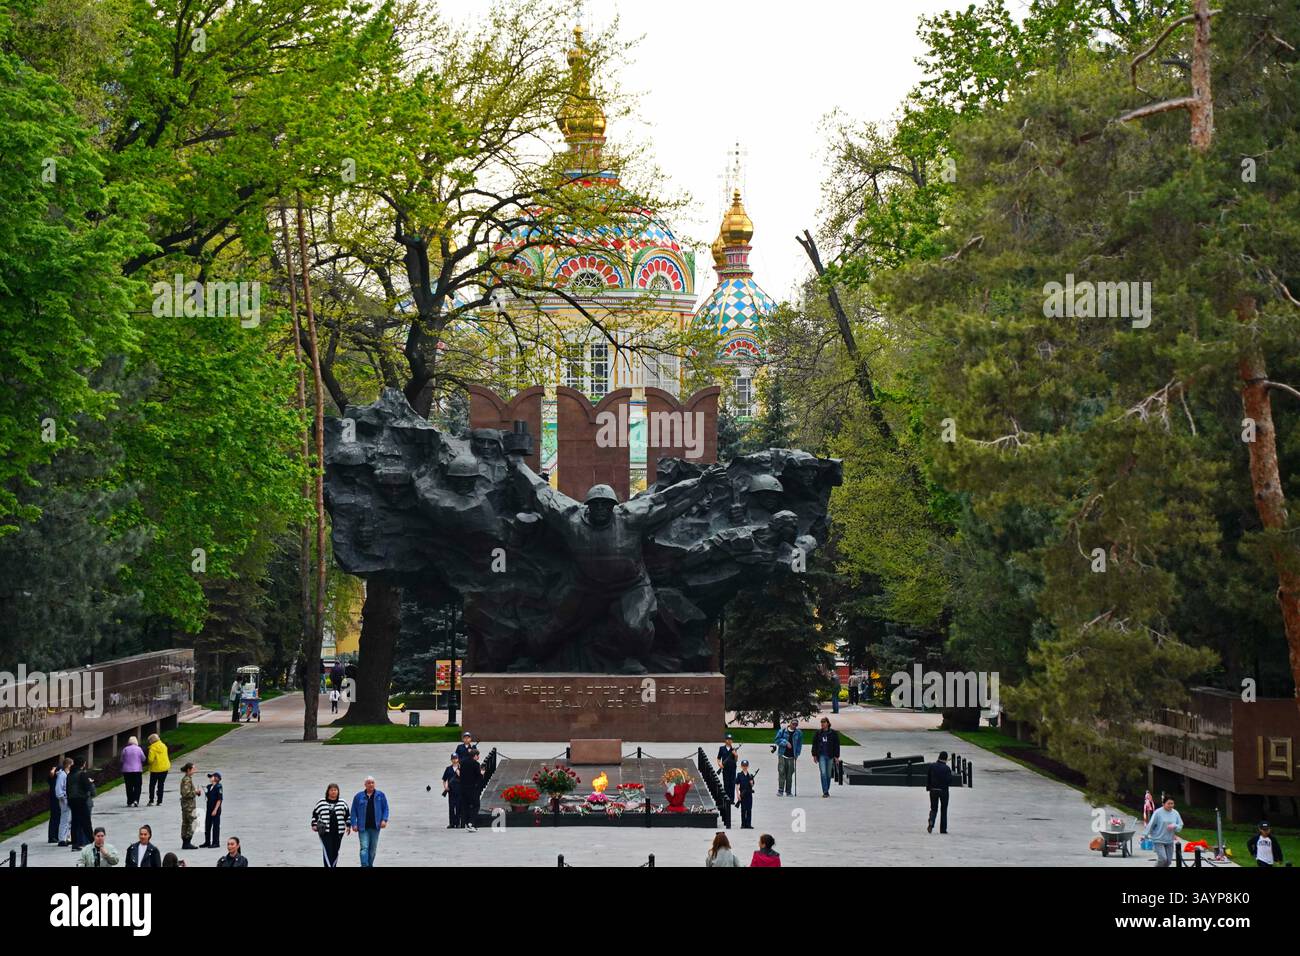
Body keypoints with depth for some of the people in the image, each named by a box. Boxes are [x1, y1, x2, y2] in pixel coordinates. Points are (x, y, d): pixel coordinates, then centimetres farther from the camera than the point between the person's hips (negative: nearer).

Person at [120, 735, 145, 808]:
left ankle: (129, 802, 10)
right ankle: (136, 800, -14)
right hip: (137, 770, -1)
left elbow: (122, 760, 3)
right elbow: (143, 759, 0)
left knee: (129, 787, 9)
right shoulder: (138, 749, -4)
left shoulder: (125, 749, -1)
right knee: (137, 786, 3)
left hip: (127, 770, 1)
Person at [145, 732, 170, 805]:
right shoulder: (164, 746, 3)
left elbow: (150, 759, -17)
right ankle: (159, 801, 9)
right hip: (164, 768, 5)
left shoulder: (153, 748, -14)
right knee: (161, 785, 11)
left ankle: (151, 801, 4)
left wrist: (148, 764, 2)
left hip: (155, 769, -5)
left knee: (152, 785, 8)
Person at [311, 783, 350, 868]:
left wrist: (348, 826, 13)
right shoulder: (321, 802, 5)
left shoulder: (342, 803, 10)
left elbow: (347, 815, 18)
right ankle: (328, 867, -17)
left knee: (335, 851, 5)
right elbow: (315, 814, 12)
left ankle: (333, 867, 16)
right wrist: (314, 825, 4)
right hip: (325, 832, -2)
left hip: (338, 832, 2)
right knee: (327, 850, -13)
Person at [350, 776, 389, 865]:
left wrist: (384, 820, -6)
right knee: (364, 848, -11)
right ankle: (364, 866, -17)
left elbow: (385, 808, 7)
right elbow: (354, 811, 3)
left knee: (373, 848, 10)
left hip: (375, 827, 2)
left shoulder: (380, 795, 4)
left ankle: (370, 865, 23)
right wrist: (354, 824, -5)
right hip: (363, 827, -2)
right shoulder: (359, 796, 1)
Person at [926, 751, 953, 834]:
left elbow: (928, 778, 1)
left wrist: (928, 788, 10)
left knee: (933, 809, 12)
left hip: (933, 790, 2)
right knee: (944, 810, 11)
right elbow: (950, 781, -15)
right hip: (944, 791, -2)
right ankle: (943, 829, 11)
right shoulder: (947, 768, -13)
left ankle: (931, 823, -14)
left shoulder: (932, 766, -3)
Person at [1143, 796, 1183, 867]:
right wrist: (1146, 835, -10)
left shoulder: (1175, 813, 3)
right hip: (1158, 840, -5)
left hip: (1169, 841, 5)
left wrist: (1174, 826, -15)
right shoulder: (1158, 813, -11)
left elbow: (1180, 825, 7)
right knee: (1163, 859, -17)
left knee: (1168, 860, 7)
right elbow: (1151, 824, -8)